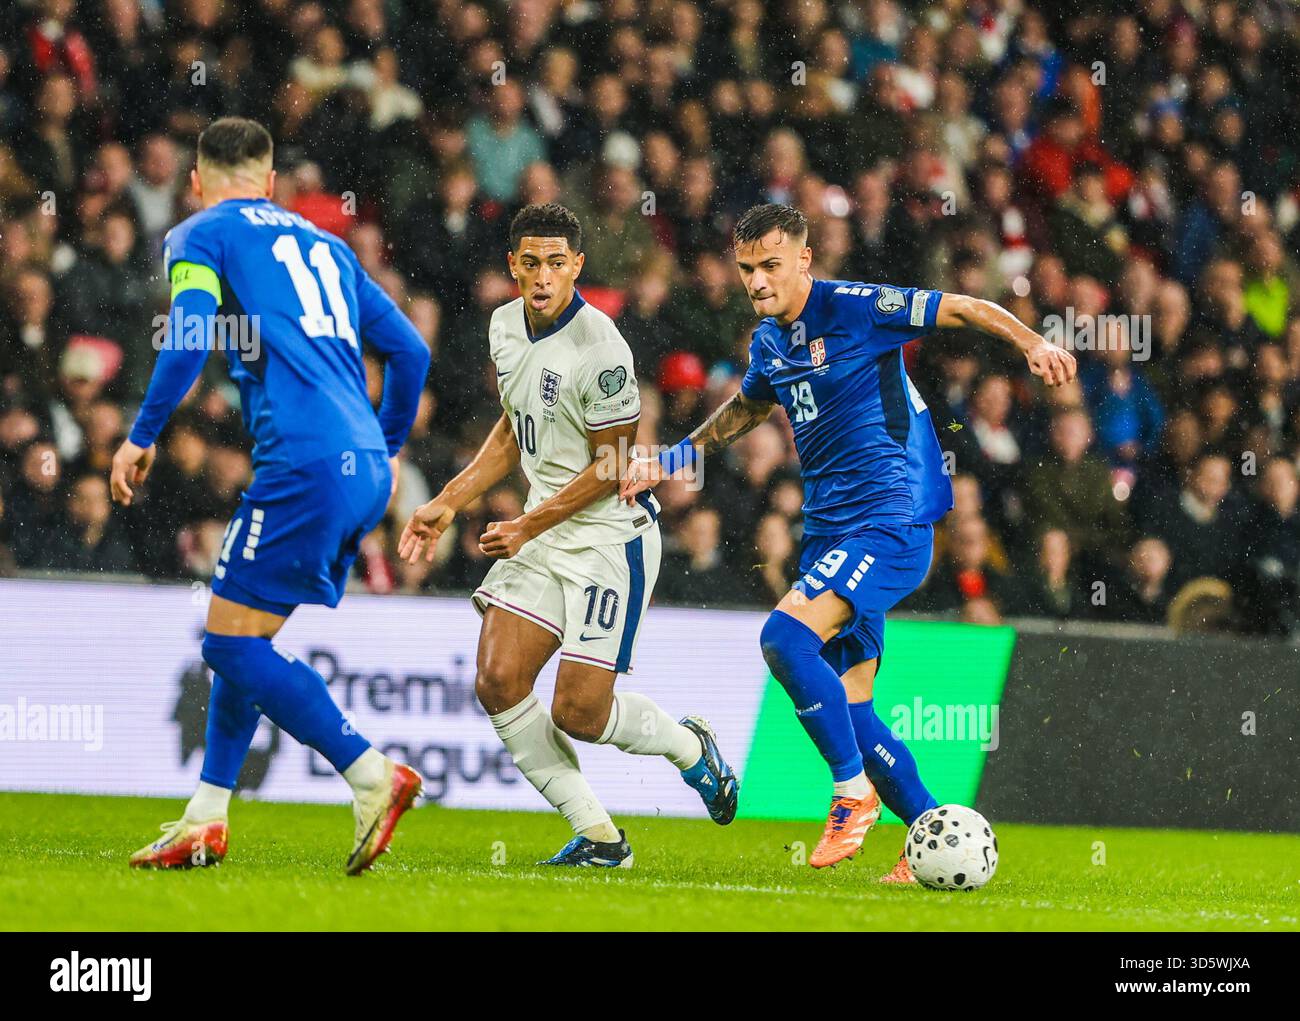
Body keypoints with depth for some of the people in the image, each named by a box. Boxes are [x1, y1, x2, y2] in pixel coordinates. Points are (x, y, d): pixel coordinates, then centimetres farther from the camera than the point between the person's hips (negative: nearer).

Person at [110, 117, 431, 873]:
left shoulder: (202, 236, 6)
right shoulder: (322, 243, 25)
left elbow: (189, 338, -11)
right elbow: (409, 349, 25)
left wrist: (143, 437, -2)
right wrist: (388, 446, 37)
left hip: (306, 463, -8)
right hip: (365, 469, 8)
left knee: (233, 643, -4)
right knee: (244, 639, 15)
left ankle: (373, 774, -13)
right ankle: (207, 821, 15)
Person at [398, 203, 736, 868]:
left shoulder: (599, 349, -20)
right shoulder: (506, 327, 5)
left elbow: (612, 467, -16)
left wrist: (527, 527, -13)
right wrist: (448, 504, 13)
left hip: (611, 534, -7)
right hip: (543, 533, 8)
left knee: (578, 712, -9)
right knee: (498, 681, -7)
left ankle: (688, 746, 23)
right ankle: (597, 836, 3)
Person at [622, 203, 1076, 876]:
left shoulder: (853, 309, -10)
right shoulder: (769, 341, 13)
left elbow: (964, 310, -10)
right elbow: (745, 409, 35)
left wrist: (1032, 343, -26)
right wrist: (670, 461, 30)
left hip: (891, 522, -8)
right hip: (828, 532, 8)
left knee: (785, 636, -26)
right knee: (845, 709, 3)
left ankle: (856, 793, -14)